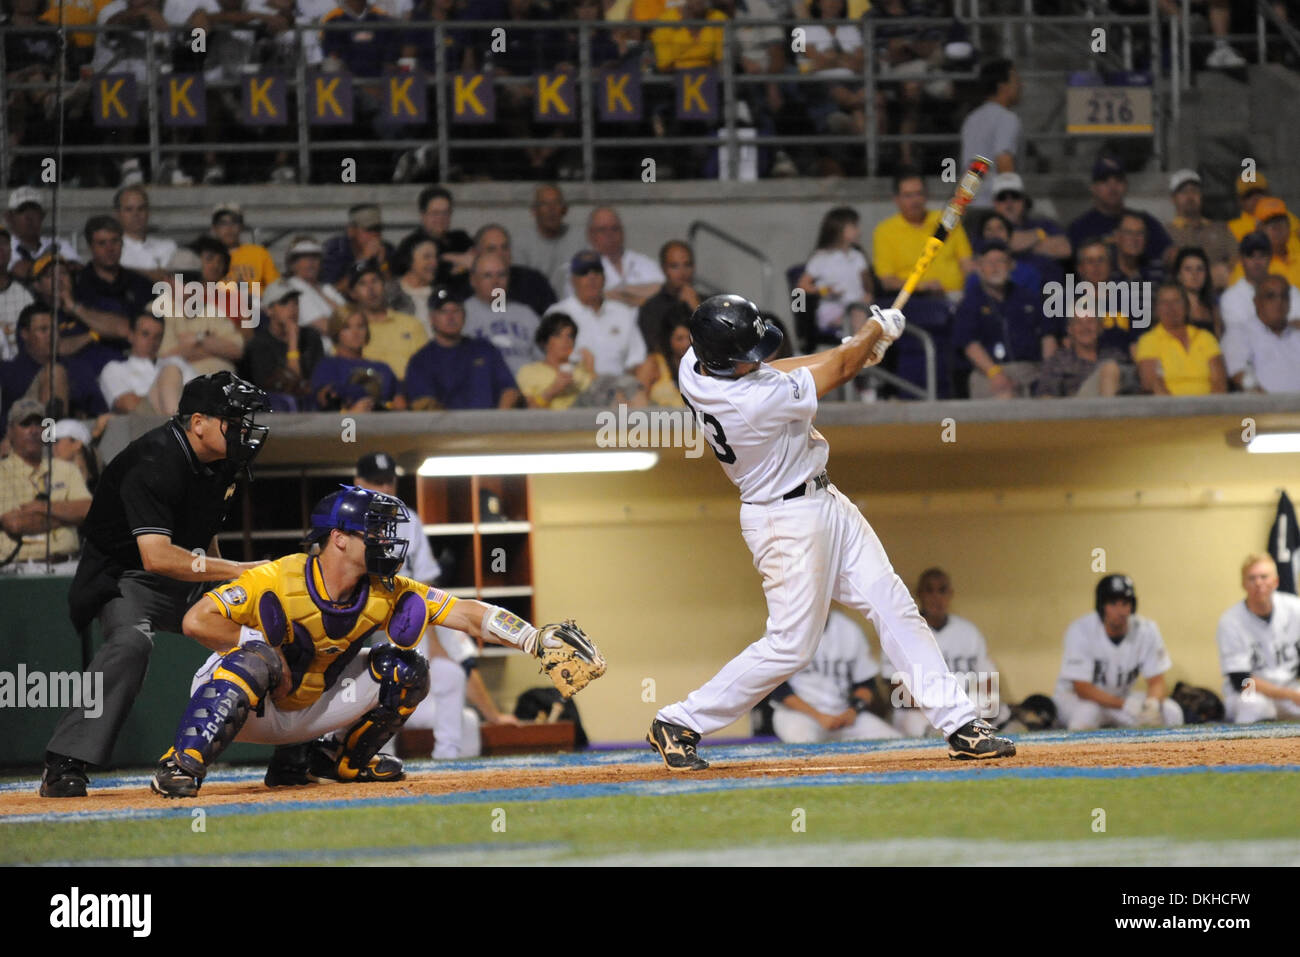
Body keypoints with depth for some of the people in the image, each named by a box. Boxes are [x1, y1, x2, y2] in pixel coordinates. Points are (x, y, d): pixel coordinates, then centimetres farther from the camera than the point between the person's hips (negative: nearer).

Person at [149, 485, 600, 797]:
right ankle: (180, 767, -35)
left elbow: (467, 614, -13)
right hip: (233, 707, -6)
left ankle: (339, 758, 12)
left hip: (306, 709, 6)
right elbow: (197, 621, -31)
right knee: (257, 658, -40)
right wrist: (274, 657, -25)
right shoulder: (278, 580, -26)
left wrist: (537, 640, -26)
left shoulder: (386, 593, -10)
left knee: (404, 669, -5)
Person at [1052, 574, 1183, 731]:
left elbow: (1156, 681, -7)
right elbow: (1082, 688, -25)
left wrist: (1152, 702, -33)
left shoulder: (1147, 631, -11)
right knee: (1088, 712, -39)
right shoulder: (1080, 631, -23)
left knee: (1171, 713, -19)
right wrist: (1124, 705, -38)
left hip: (1121, 696, 4)